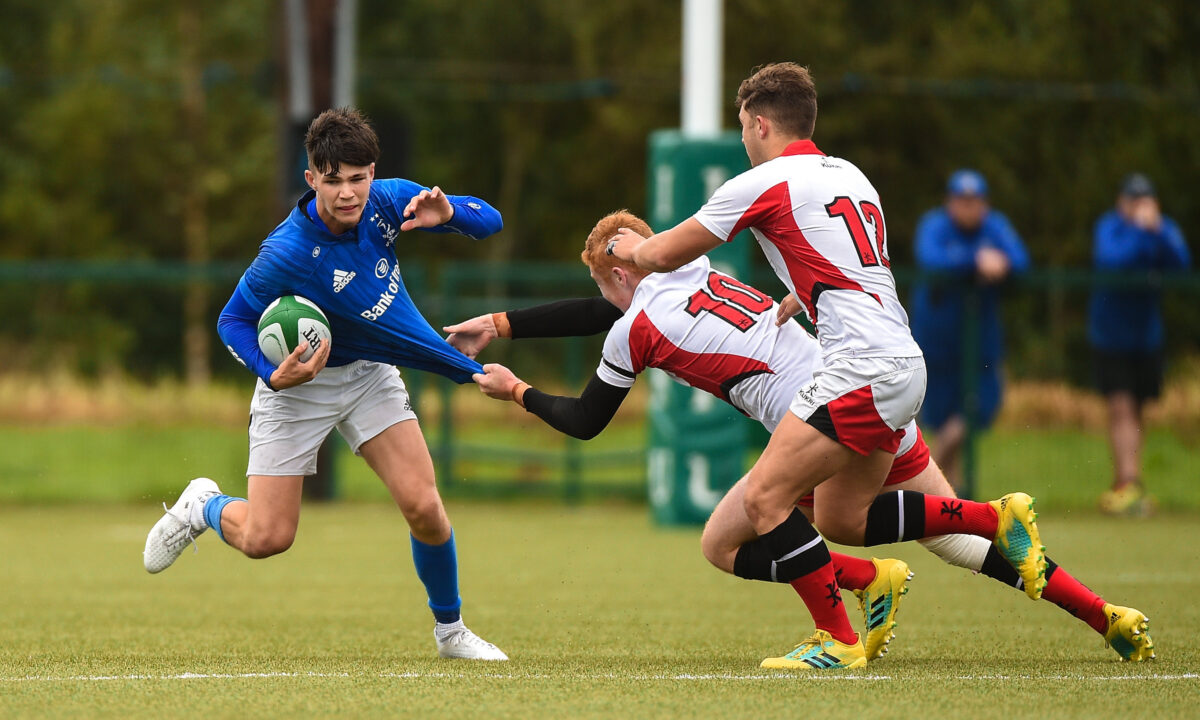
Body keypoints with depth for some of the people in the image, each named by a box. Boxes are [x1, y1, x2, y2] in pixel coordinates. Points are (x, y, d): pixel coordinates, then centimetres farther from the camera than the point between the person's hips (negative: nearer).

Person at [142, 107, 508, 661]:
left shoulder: (389, 201, -17)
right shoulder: (288, 252, -32)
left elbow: (488, 220, -8)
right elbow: (233, 321, -18)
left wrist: (448, 213, -30)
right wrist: (274, 376, -34)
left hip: (370, 375, 4)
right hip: (300, 382, -4)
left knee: (423, 506, -11)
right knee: (266, 539, -6)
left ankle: (450, 630, 13)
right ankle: (202, 507, 30)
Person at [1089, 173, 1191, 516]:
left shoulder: (1166, 228, -2)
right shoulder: (1109, 226, -11)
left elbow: (1180, 264, -18)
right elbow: (1109, 261, -28)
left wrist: (1158, 232, -29)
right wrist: (1139, 231, -31)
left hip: (1147, 336, 3)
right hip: (1110, 335, -3)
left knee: (1134, 411, 9)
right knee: (1121, 408, -12)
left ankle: (1122, 487, 17)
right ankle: (1129, 482, -18)